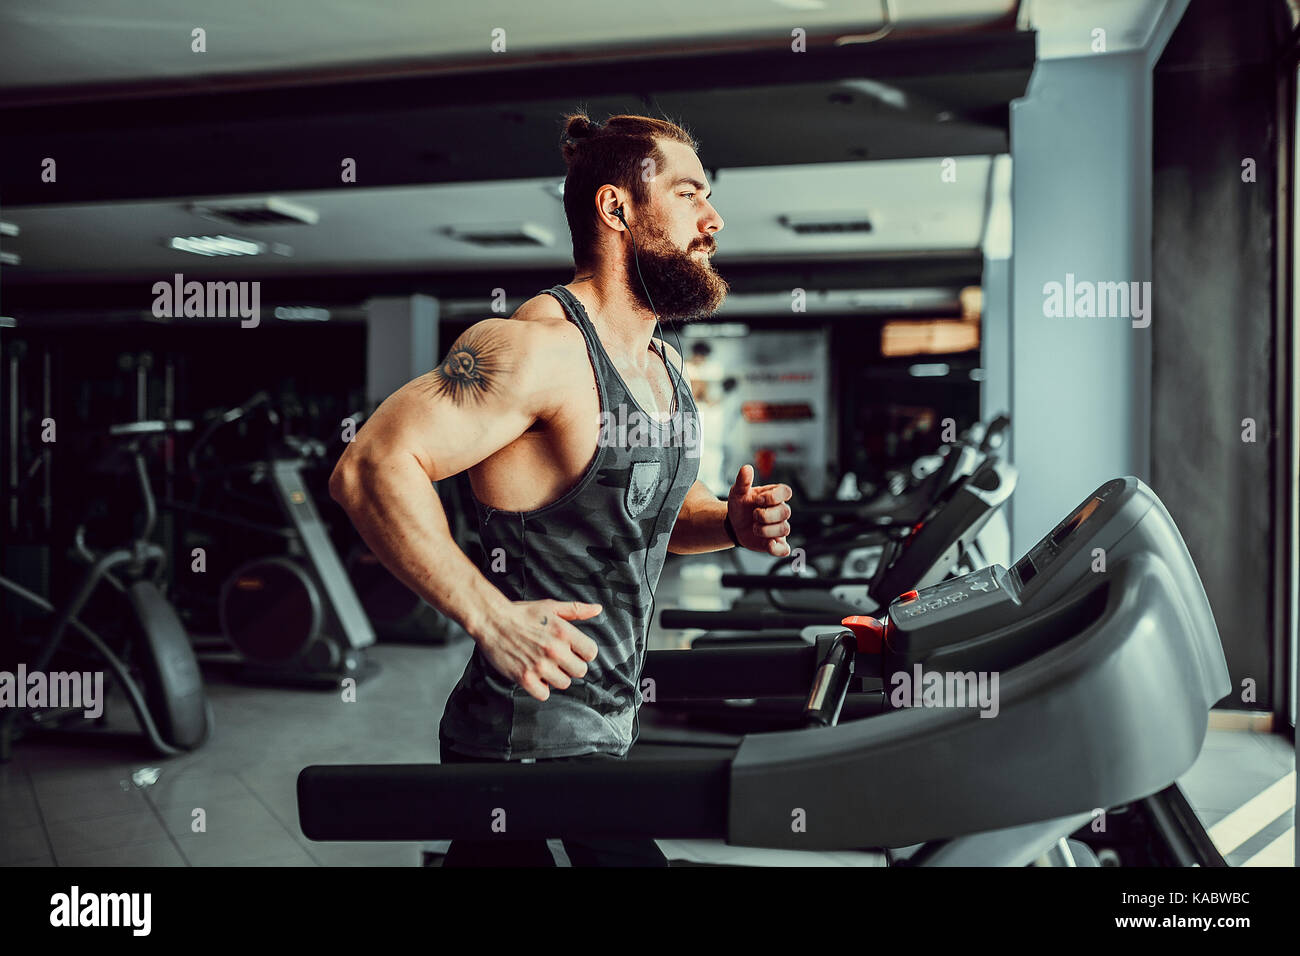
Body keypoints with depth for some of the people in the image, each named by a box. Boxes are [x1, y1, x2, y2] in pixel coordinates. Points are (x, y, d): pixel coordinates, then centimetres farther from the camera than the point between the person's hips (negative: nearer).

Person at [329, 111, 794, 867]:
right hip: (528, 745, -9)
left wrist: (732, 523, 3)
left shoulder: (667, 369, 10)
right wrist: (494, 619, -30)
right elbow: (371, 469, -26)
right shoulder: (541, 347, -20)